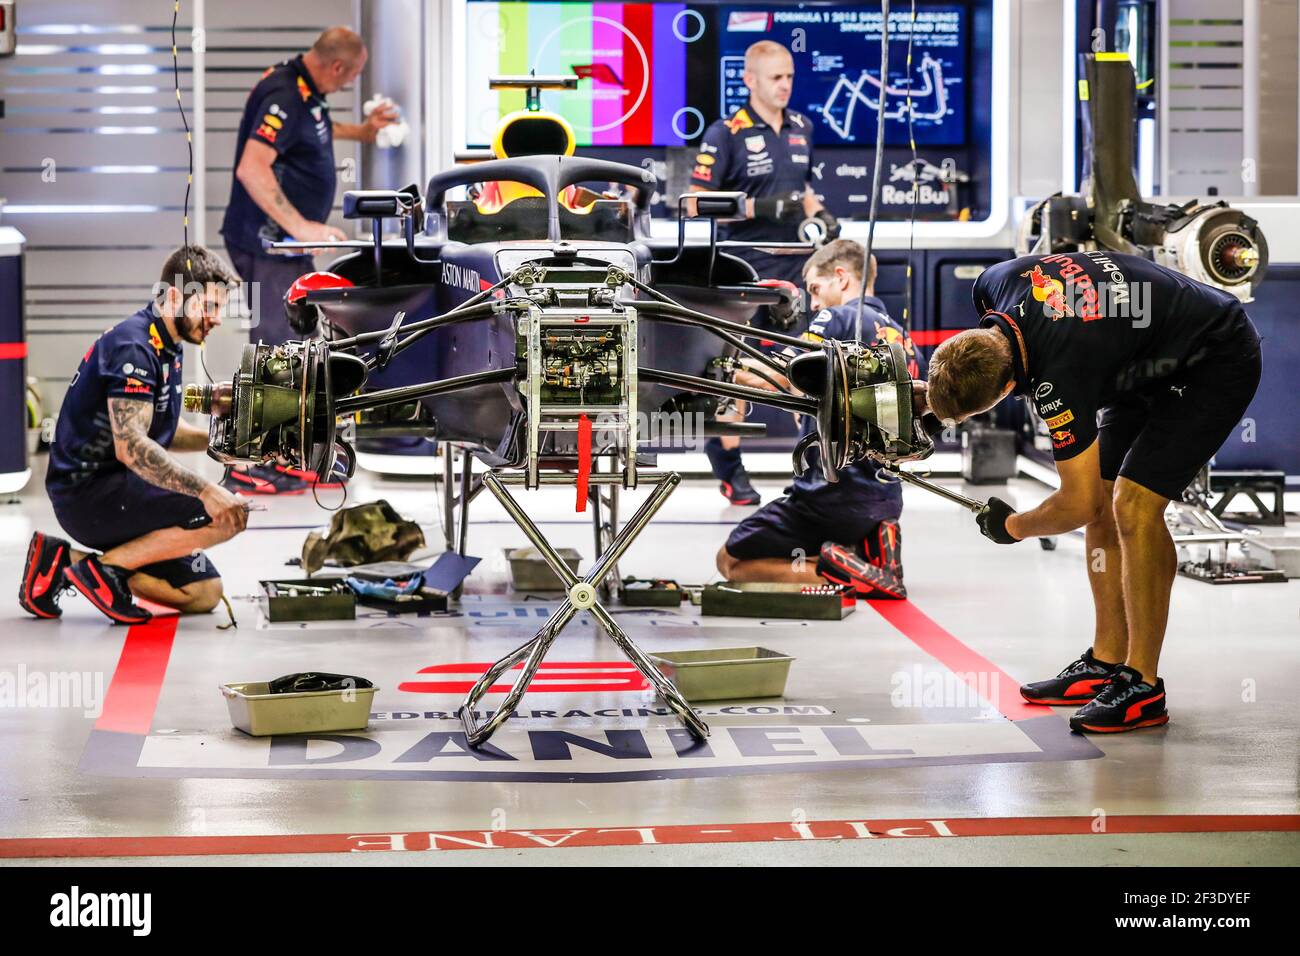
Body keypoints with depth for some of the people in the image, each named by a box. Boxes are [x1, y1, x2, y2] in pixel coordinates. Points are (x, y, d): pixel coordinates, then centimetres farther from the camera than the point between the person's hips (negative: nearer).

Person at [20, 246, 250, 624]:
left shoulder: (165, 348, 14)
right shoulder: (133, 348, -18)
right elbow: (130, 447, -28)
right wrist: (206, 490, -35)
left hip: (113, 490, 10)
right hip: (88, 491, -10)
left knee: (204, 594, 5)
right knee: (228, 517, -24)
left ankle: (66, 561, 8)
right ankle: (103, 566, -11)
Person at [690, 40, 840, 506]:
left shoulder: (801, 128, 11)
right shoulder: (726, 134, -8)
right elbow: (696, 202, -11)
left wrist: (819, 214, 5)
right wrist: (759, 208, -19)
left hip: (798, 262, 5)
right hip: (748, 265, -5)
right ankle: (730, 463, 12)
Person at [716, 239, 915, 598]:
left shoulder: (838, 319, -9)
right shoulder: (903, 338, 14)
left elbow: (779, 379, -19)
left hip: (832, 494, -8)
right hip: (886, 498, 8)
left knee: (732, 562, 5)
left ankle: (841, 570, -14)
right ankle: (870, 547, 2)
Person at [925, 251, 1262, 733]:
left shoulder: (1061, 375, -36)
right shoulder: (992, 285, -17)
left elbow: (1077, 504, -24)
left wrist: (1014, 527, -6)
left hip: (1217, 363, -10)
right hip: (1154, 359, 10)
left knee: (1133, 506, -20)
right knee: (1105, 504, 5)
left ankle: (1144, 685, -15)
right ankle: (1106, 663, 12)